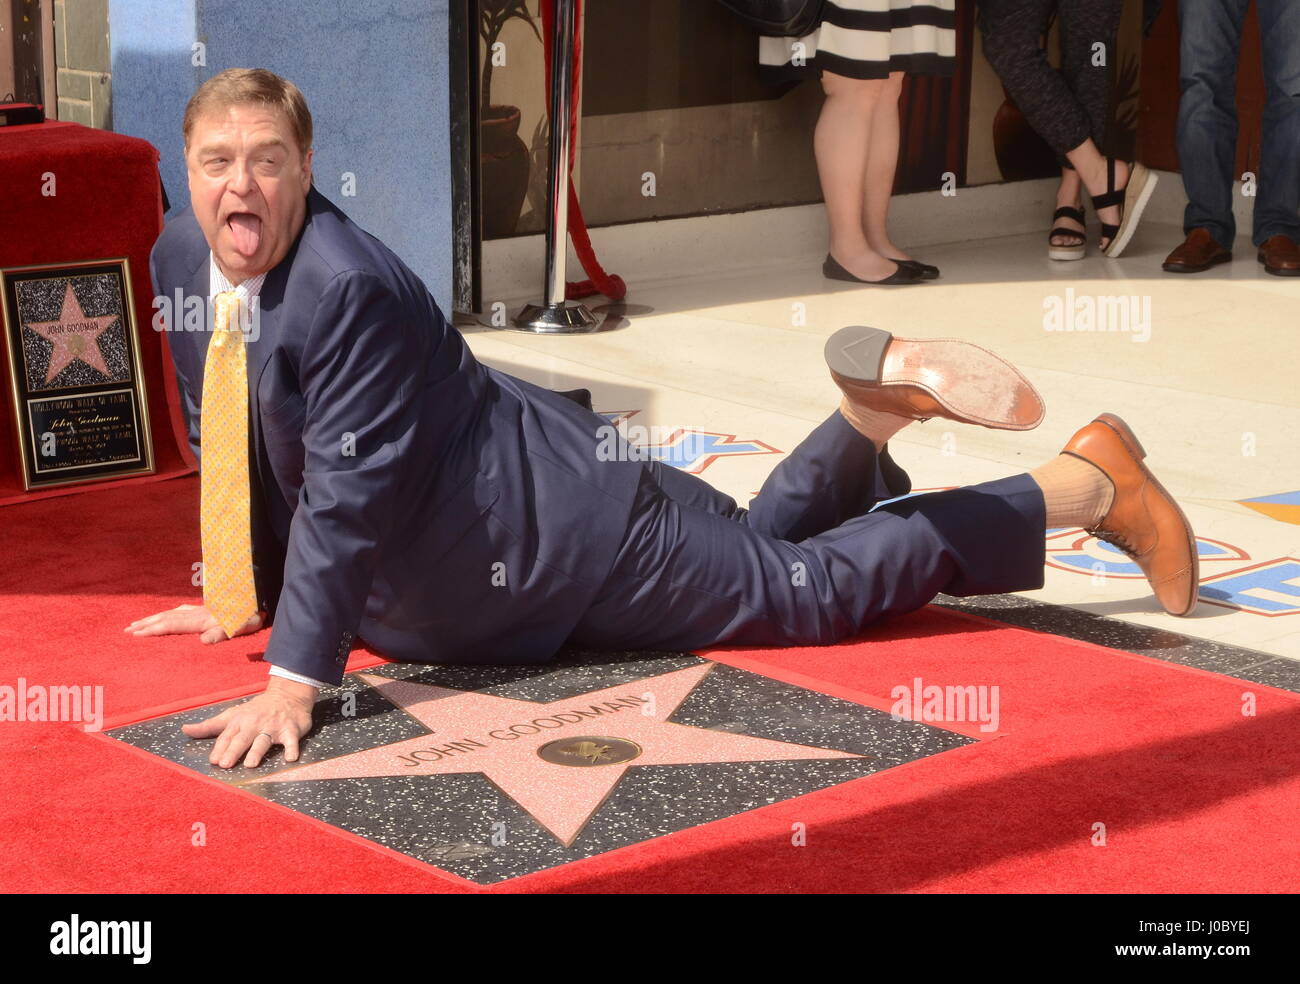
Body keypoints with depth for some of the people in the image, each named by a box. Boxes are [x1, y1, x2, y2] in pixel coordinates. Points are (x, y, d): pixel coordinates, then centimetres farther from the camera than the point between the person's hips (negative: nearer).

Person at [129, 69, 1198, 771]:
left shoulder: (347, 287, -32)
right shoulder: (181, 258, -5)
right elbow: (223, 433, 11)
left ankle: (1092, 479, 16)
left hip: (562, 533, -8)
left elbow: (347, 493, -34)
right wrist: (241, 598, 12)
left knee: (803, 589, 4)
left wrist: (295, 683, -33)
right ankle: (875, 410, 26)